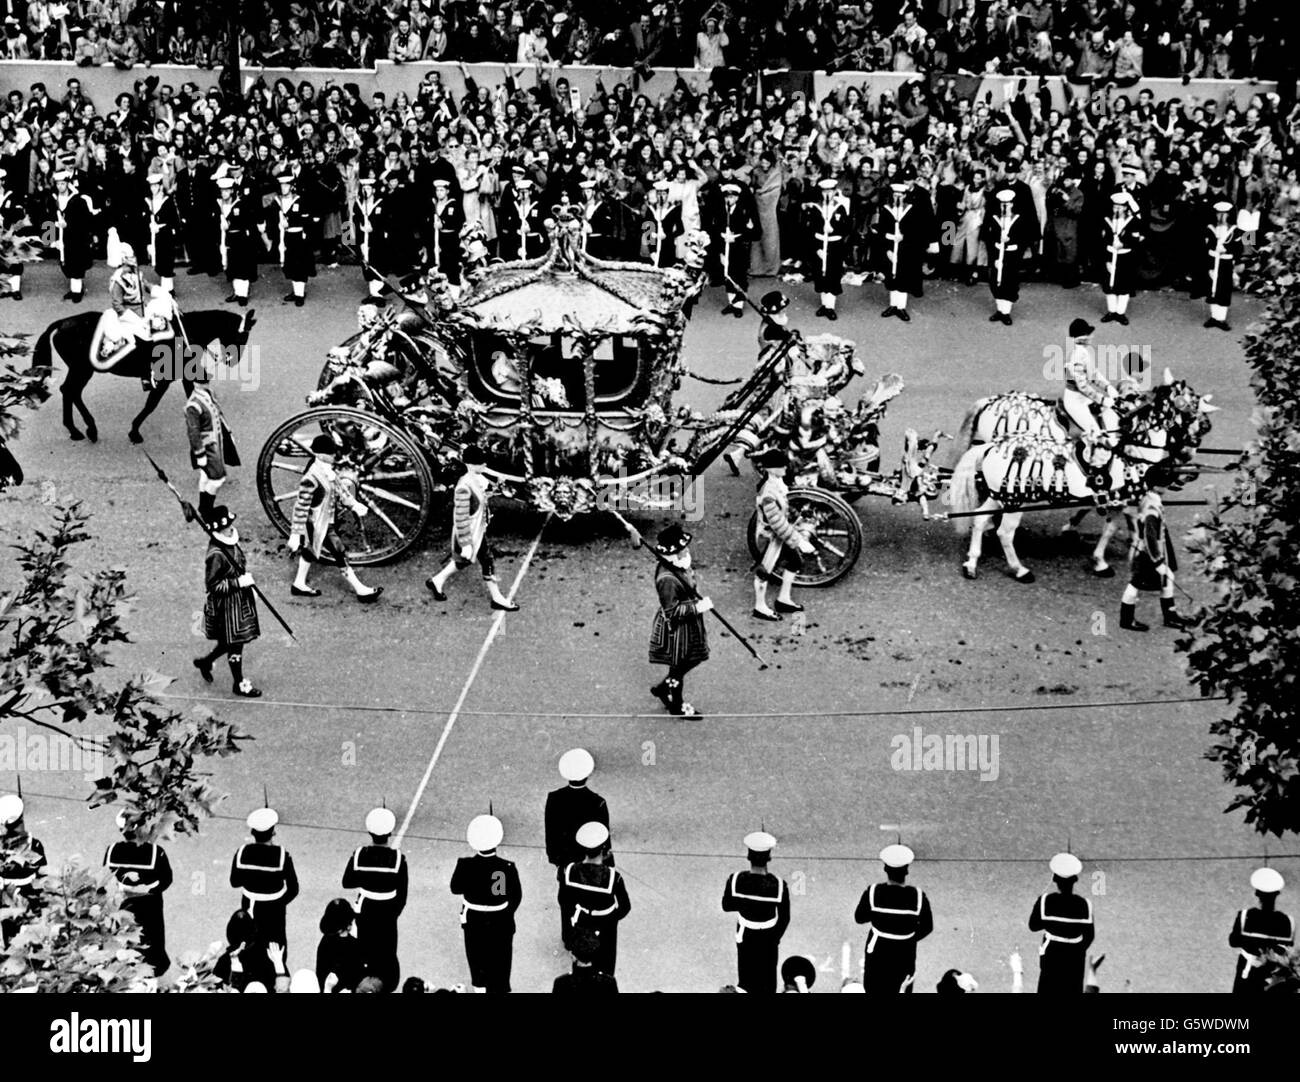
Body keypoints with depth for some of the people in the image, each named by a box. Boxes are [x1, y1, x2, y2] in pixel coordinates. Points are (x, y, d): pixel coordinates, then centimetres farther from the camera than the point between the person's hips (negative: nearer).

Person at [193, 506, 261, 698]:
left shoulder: (231, 542, 1)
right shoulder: (216, 555, -26)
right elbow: (212, 585, -23)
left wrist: (247, 583, 15)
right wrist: (238, 583, -24)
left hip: (241, 599, 9)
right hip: (226, 605, -9)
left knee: (232, 642, 20)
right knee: (235, 644, 6)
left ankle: (205, 661, 43)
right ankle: (239, 684, 22)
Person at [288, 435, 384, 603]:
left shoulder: (329, 471, -1)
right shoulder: (311, 478, -28)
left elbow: (340, 488, 11)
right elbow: (301, 507, -24)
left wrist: (355, 505, -1)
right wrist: (296, 534, -21)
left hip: (325, 521, 9)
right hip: (318, 525, -9)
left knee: (310, 550, 22)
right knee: (340, 554, -3)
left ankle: (299, 584, 39)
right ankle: (361, 591, 5)